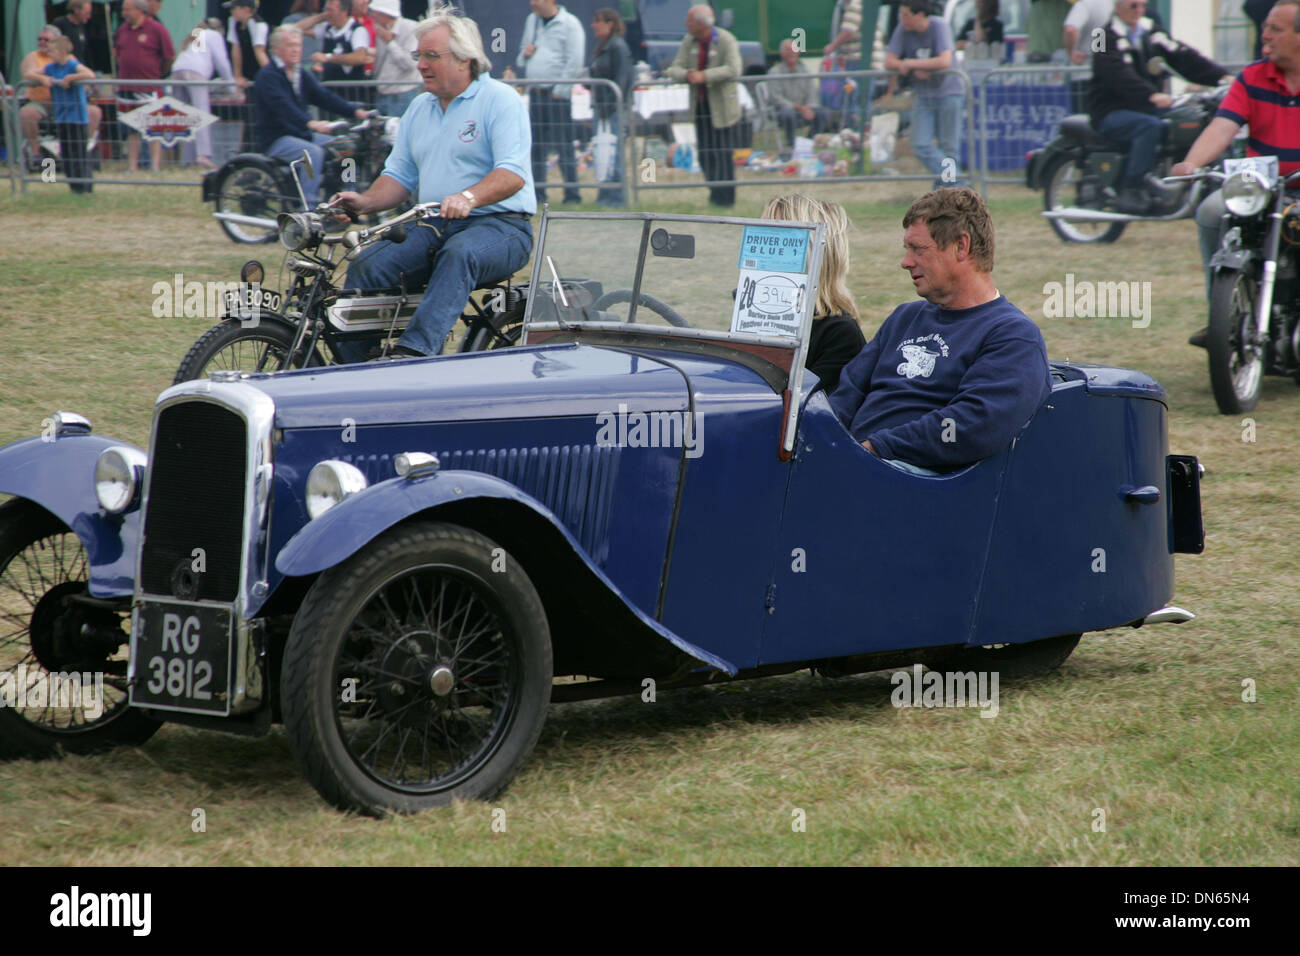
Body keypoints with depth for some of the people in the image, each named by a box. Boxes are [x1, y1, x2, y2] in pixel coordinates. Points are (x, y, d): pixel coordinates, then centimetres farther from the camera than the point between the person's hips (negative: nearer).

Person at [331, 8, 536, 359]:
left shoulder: (500, 100, -3)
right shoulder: (419, 108, 20)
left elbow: (512, 173, -16)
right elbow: (400, 175, 17)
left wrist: (468, 197, -35)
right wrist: (366, 202, -5)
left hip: (499, 226, -6)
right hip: (433, 228, 6)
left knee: (460, 254, -39)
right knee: (366, 267, -17)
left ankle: (414, 350, -52)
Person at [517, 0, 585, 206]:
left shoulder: (569, 24, -6)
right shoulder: (532, 21, 16)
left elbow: (575, 62, -12)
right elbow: (521, 60, 27)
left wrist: (560, 91, -15)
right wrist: (524, 54, 3)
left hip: (557, 95, -7)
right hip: (535, 93, 7)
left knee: (563, 145, -8)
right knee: (536, 144, 7)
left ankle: (572, 192, -5)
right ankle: (538, 192, 12)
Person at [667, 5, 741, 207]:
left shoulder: (726, 40, -11)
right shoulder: (689, 41, 6)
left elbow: (733, 69, -24)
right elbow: (675, 69, 3)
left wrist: (705, 76, -32)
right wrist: (686, 75, -21)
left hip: (721, 106, -6)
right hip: (700, 105, 6)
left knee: (722, 153, -5)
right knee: (705, 154, 6)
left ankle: (724, 198, 1)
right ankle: (716, 193, 18)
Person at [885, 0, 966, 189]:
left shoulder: (939, 26, -14)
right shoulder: (903, 30, -3)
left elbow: (945, 61, -24)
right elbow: (889, 62, -1)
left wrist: (910, 64, -18)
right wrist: (915, 70, -17)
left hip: (948, 92, -4)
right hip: (923, 95, 4)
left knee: (949, 147, -3)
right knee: (921, 145, -11)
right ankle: (954, 182, -13)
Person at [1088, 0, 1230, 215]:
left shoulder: (1151, 33, 14)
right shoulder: (1109, 38, -9)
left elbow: (1184, 58, 5)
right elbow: (1120, 76, -26)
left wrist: (1222, 76, -10)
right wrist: (1152, 96, -43)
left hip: (1146, 108, 7)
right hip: (1111, 112, -7)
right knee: (1149, 126, -35)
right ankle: (1130, 192, -32)